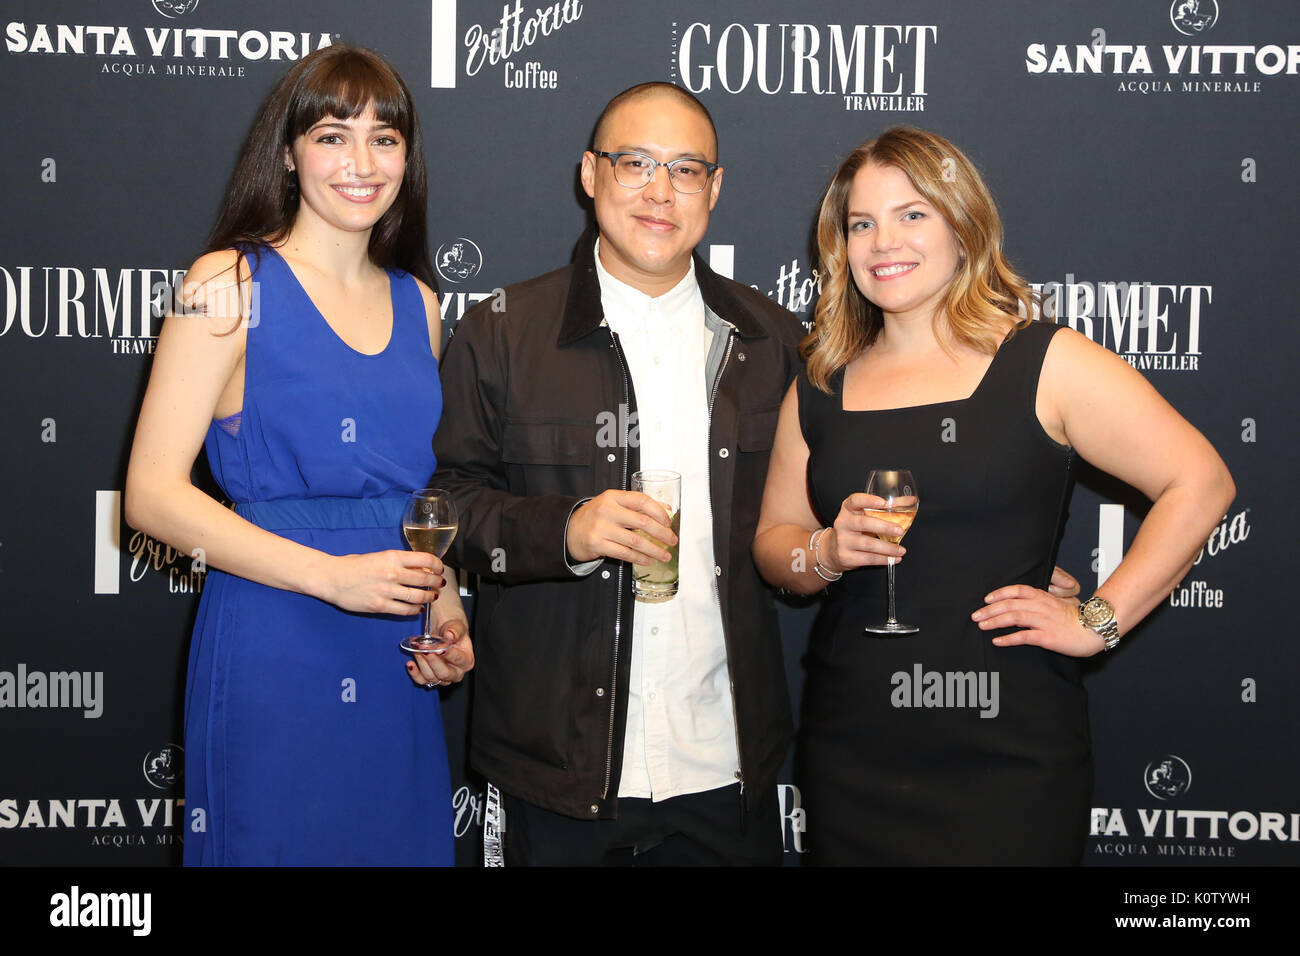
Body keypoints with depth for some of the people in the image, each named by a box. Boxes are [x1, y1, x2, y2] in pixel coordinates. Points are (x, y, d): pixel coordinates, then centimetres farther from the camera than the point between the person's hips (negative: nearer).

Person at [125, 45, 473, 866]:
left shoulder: (418, 306, 11)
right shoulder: (232, 284, -5)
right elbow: (153, 494, -11)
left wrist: (449, 614, 2)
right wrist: (333, 576, -18)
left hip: (396, 674, 5)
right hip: (272, 655, -5)